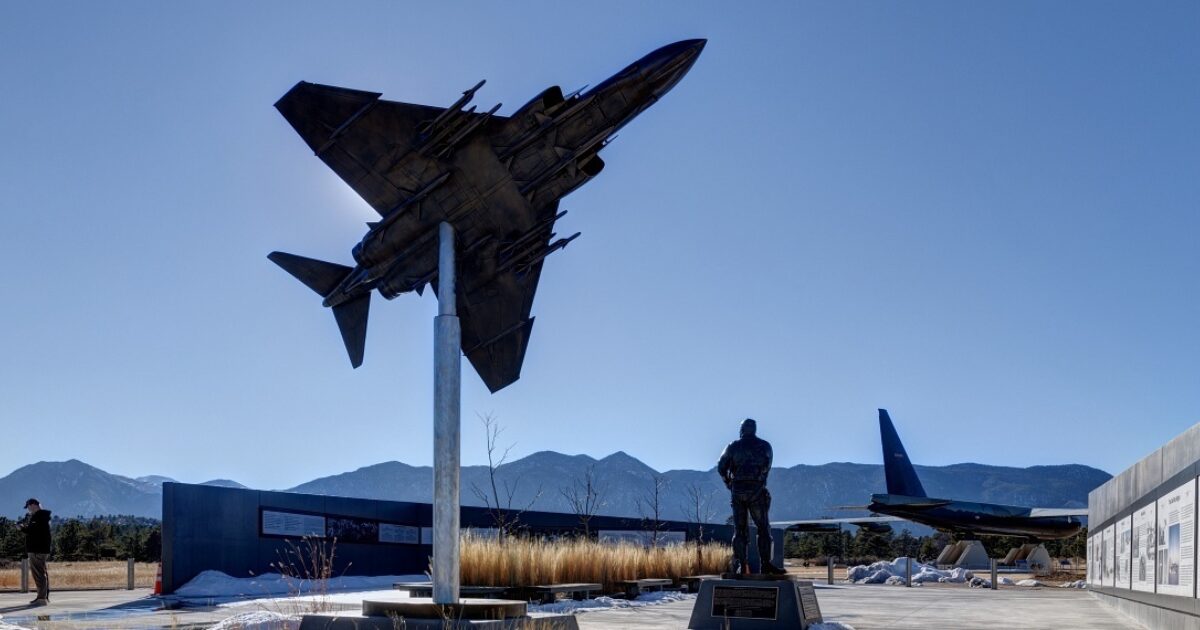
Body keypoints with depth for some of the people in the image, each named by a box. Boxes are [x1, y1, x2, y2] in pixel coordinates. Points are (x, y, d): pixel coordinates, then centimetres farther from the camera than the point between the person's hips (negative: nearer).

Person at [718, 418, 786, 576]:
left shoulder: (733, 446, 7)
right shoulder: (764, 446, 5)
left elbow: (721, 467, 4)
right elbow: (766, 468, 3)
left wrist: (729, 484, 16)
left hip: (737, 491, 2)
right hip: (756, 490, -2)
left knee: (739, 529, 6)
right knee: (763, 528, 1)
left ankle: (740, 566, 1)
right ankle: (765, 564, -8)